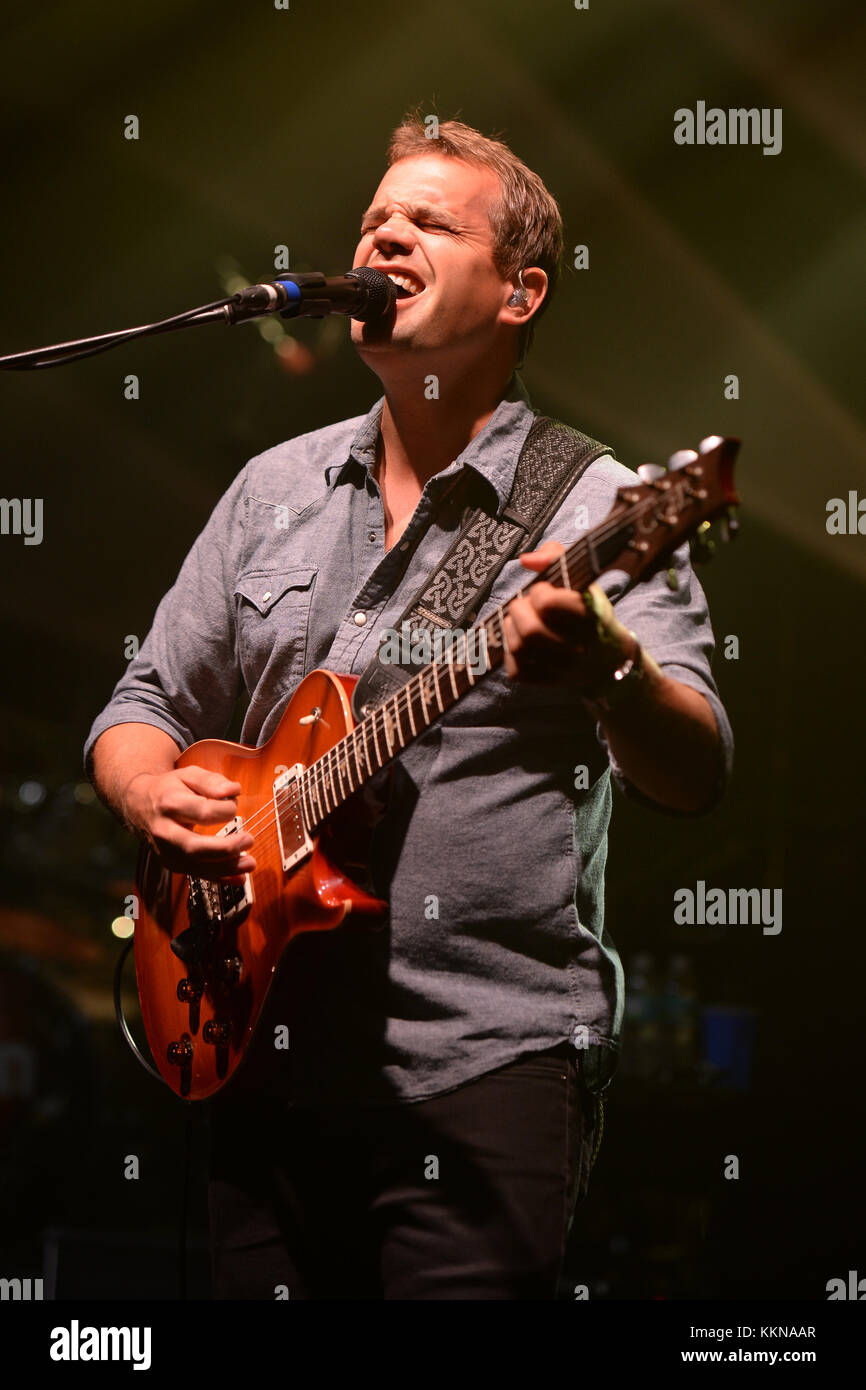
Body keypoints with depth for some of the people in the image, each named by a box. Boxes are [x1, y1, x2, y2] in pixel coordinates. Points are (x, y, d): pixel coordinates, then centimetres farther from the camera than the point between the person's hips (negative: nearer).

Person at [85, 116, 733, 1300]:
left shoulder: (597, 508, -5)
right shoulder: (276, 489, 13)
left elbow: (694, 780, -17)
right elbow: (150, 702, 18)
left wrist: (606, 663, -38)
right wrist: (150, 791, -5)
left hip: (482, 1068, -5)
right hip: (264, 1057, 5)